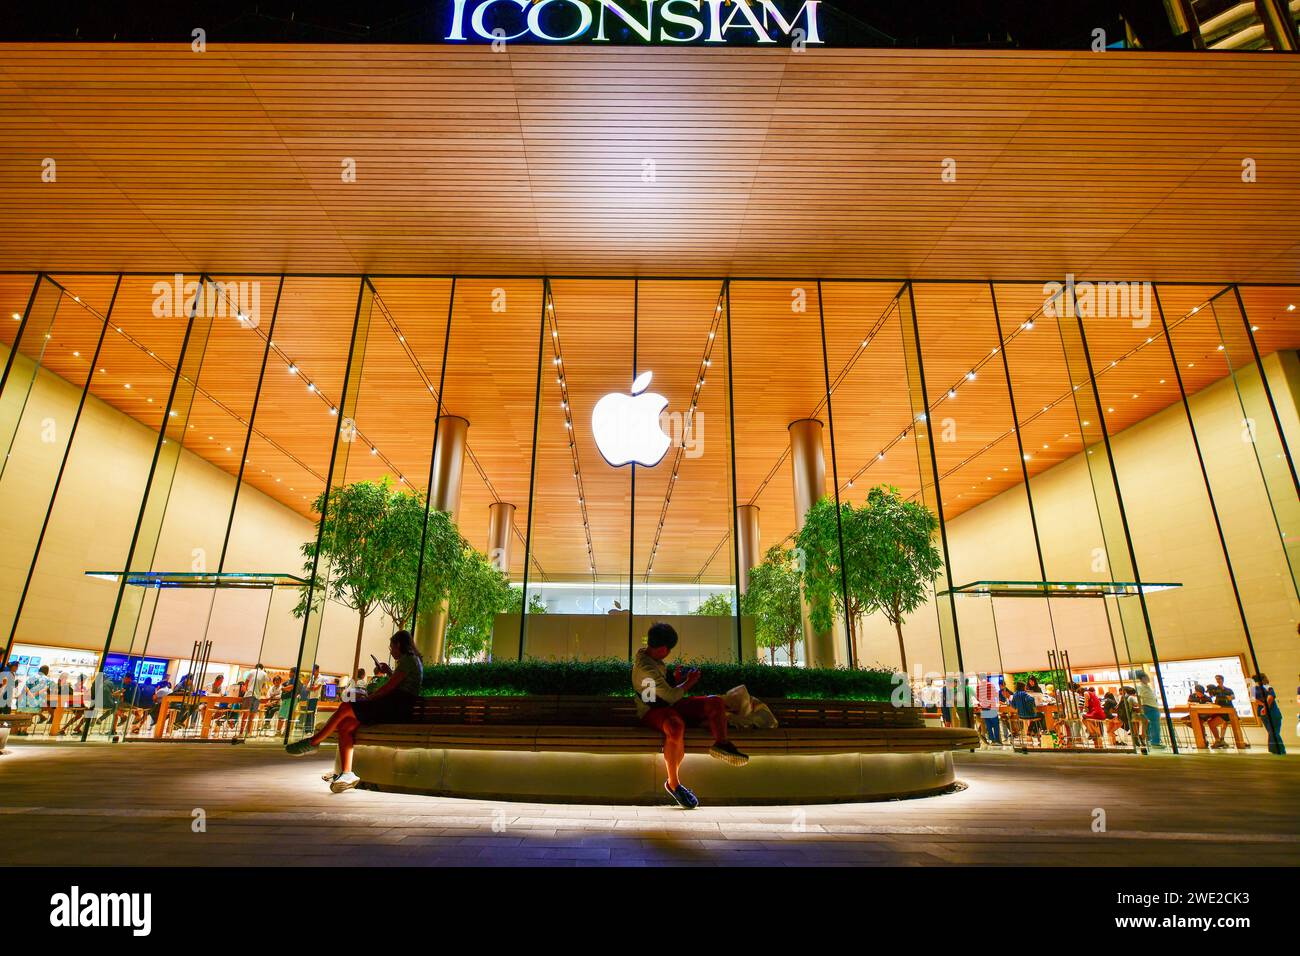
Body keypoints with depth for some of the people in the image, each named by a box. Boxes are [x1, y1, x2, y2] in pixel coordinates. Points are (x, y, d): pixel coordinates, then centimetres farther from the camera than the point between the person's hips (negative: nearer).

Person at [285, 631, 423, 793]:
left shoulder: (407, 659, -7)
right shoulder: (413, 660, 25)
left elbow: (389, 687, -13)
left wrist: (367, 699, -4)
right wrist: (389, 672, 24)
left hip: (397, 708, -10)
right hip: (396, 708, 10)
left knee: (345, 707, -11)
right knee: (345, 726, -2)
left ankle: (313, 742, 7)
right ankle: (346, 773, -8)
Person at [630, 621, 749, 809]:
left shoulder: (654, 659, 11)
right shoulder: (644, 667, -22)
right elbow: (670, 696, -22)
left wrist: (675, 680, 8)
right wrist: (689, 682, -7)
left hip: (668, 706, 10)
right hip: (651, 711, -10)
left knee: (716, 703, -8)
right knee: (676, 727, -45)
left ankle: (721, 744, 0)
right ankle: (673, 784, -27)